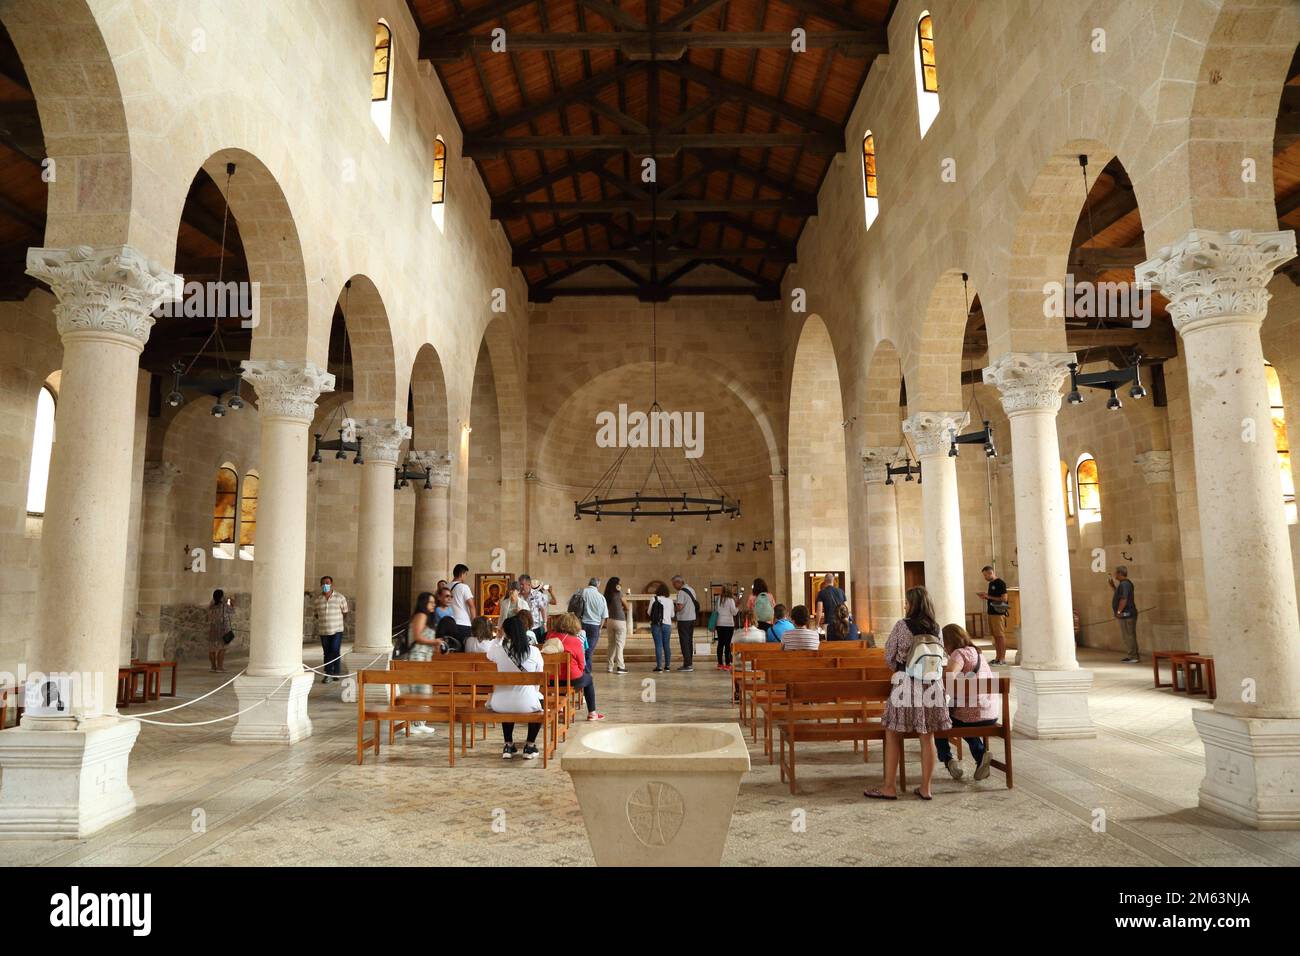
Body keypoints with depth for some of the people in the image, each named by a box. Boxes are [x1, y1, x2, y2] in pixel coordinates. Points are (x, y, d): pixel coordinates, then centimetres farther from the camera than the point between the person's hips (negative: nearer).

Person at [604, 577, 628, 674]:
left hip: (610, 620, 6)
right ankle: (620, 667, -6)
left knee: (612, 644, 12)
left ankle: (611, 666, 15)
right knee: (619, 644, -4)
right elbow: (626, 608, -1)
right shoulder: (619, 594, -8)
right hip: (620, 621, -6)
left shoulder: (607, 596, 7)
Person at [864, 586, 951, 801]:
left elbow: (889, 657, -1)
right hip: (932, 685, 5)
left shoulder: (902, 625, -8)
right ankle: (925, 788, 15)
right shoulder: (936, 629, 5)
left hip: (905, 684, -5)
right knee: (927, 737, 9)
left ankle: (889, 787, 7)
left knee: (893, 735, 5)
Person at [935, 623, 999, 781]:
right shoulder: (977, 652, 15)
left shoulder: (960, 653, -12)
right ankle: (981, 754, 15)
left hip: (971, 716, -8)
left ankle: (947, 759, 2)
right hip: (991, 716, 8)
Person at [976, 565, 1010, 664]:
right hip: (991, 612, 9)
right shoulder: (991, 583, 16)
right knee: (995, 636, 10)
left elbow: (1004, 599, -17)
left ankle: (1002, 658, -2)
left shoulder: (1000, 583, -11)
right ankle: (997, 657, 15)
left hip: (999, 613, -9)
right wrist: (985, 596, 6)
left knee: (1000, 635, -5)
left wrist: (989, 597, -15)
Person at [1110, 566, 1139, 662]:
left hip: (1126, 614, -11)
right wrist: (1112, 584, 20)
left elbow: (1123, 599, -26)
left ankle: (1132, 657, -3)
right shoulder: (1125, 583, 15)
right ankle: (1133, 656, 21)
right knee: (1130, 636, 15)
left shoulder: (1124, 584, -17)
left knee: (1128, 636, -6)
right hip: (1128, 614, 11)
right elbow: (1118, 594, 27)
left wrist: (1119, 611, -21)